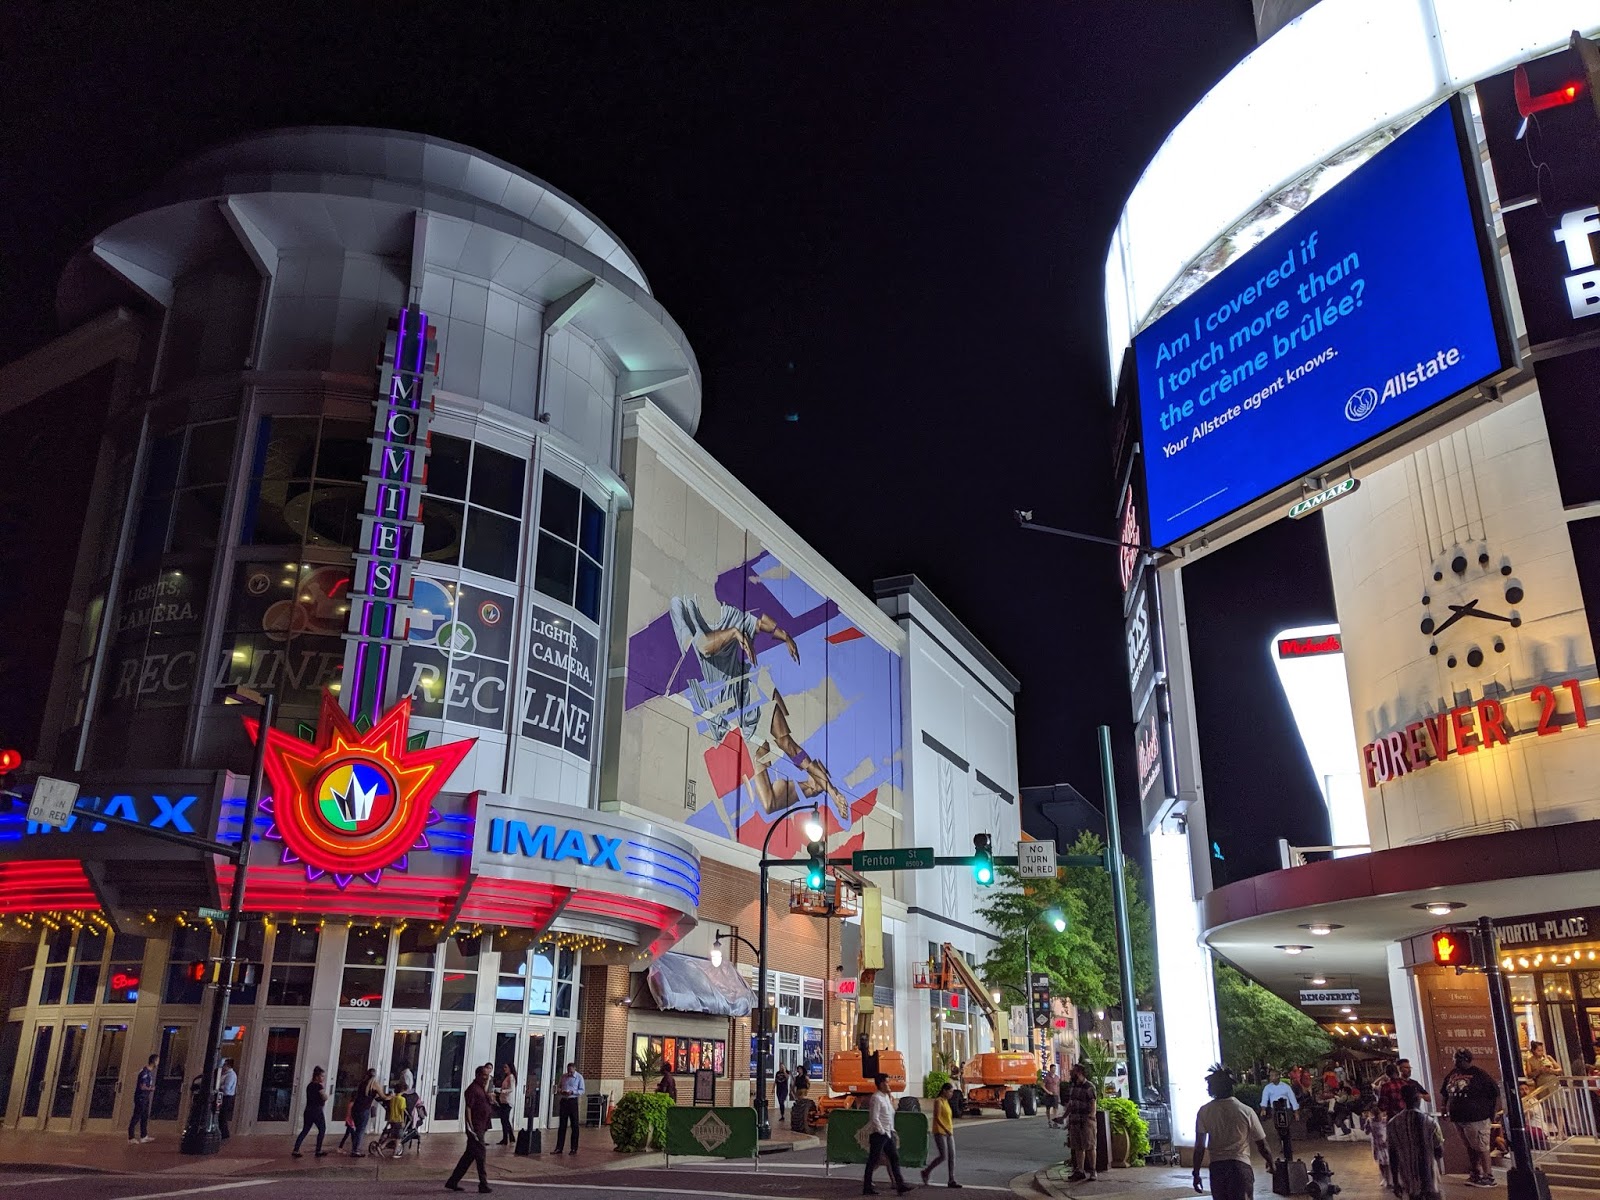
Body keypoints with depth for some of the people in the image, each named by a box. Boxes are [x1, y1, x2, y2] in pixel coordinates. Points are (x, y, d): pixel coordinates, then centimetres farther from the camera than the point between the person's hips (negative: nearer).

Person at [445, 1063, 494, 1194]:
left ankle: (453, 1182, 20)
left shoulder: (481, 1089, 16)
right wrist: (470, 1127, -24)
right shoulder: (473, 1088, -14)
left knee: (469, 1156, 13)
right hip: (476, 1128, -10)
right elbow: (468, 1108, -20)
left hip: (481, 1128, 10)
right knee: (481, 1155, -3)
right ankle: (483, 1184, 4)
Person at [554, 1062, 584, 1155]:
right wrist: (560, 1091, -7)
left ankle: (574, 1148, 9)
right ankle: (559, 1147, 8)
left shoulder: (579, 1077, -2)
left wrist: (572, 1092, -19)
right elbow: (558, 1087, 16)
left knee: (574, 1125, 2)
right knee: (562, 1125, 4)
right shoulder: (563, 1077, 9)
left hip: (573, 1101, -3)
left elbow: (582, 1090, -4)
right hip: (563, 1101, 4)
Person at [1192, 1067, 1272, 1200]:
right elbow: (1262, 1145, 3)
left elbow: (1200, 1147, -4)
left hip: (1216, 1166, 2)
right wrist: (1270, 1162, 23)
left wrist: (1196, 1173, 4)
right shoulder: (1246, 1112, -4)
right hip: (1240, 1165, -2)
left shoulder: (1204, 1112, -1)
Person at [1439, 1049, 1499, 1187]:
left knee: (1481, 1147, -3)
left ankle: (1489, 1176, 5)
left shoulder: (1478, 1073, -11)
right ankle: (1476, 1174, 25)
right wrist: (1445, 1108, 13)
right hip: (1457, 1117, 7)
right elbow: (1446, 1094, 21)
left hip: (1476, 1117, -7)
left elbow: (1495, 1092, -8)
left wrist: (1491, 1111, -7)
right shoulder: (1452, 1075, 10)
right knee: (1469, 1147, 15)